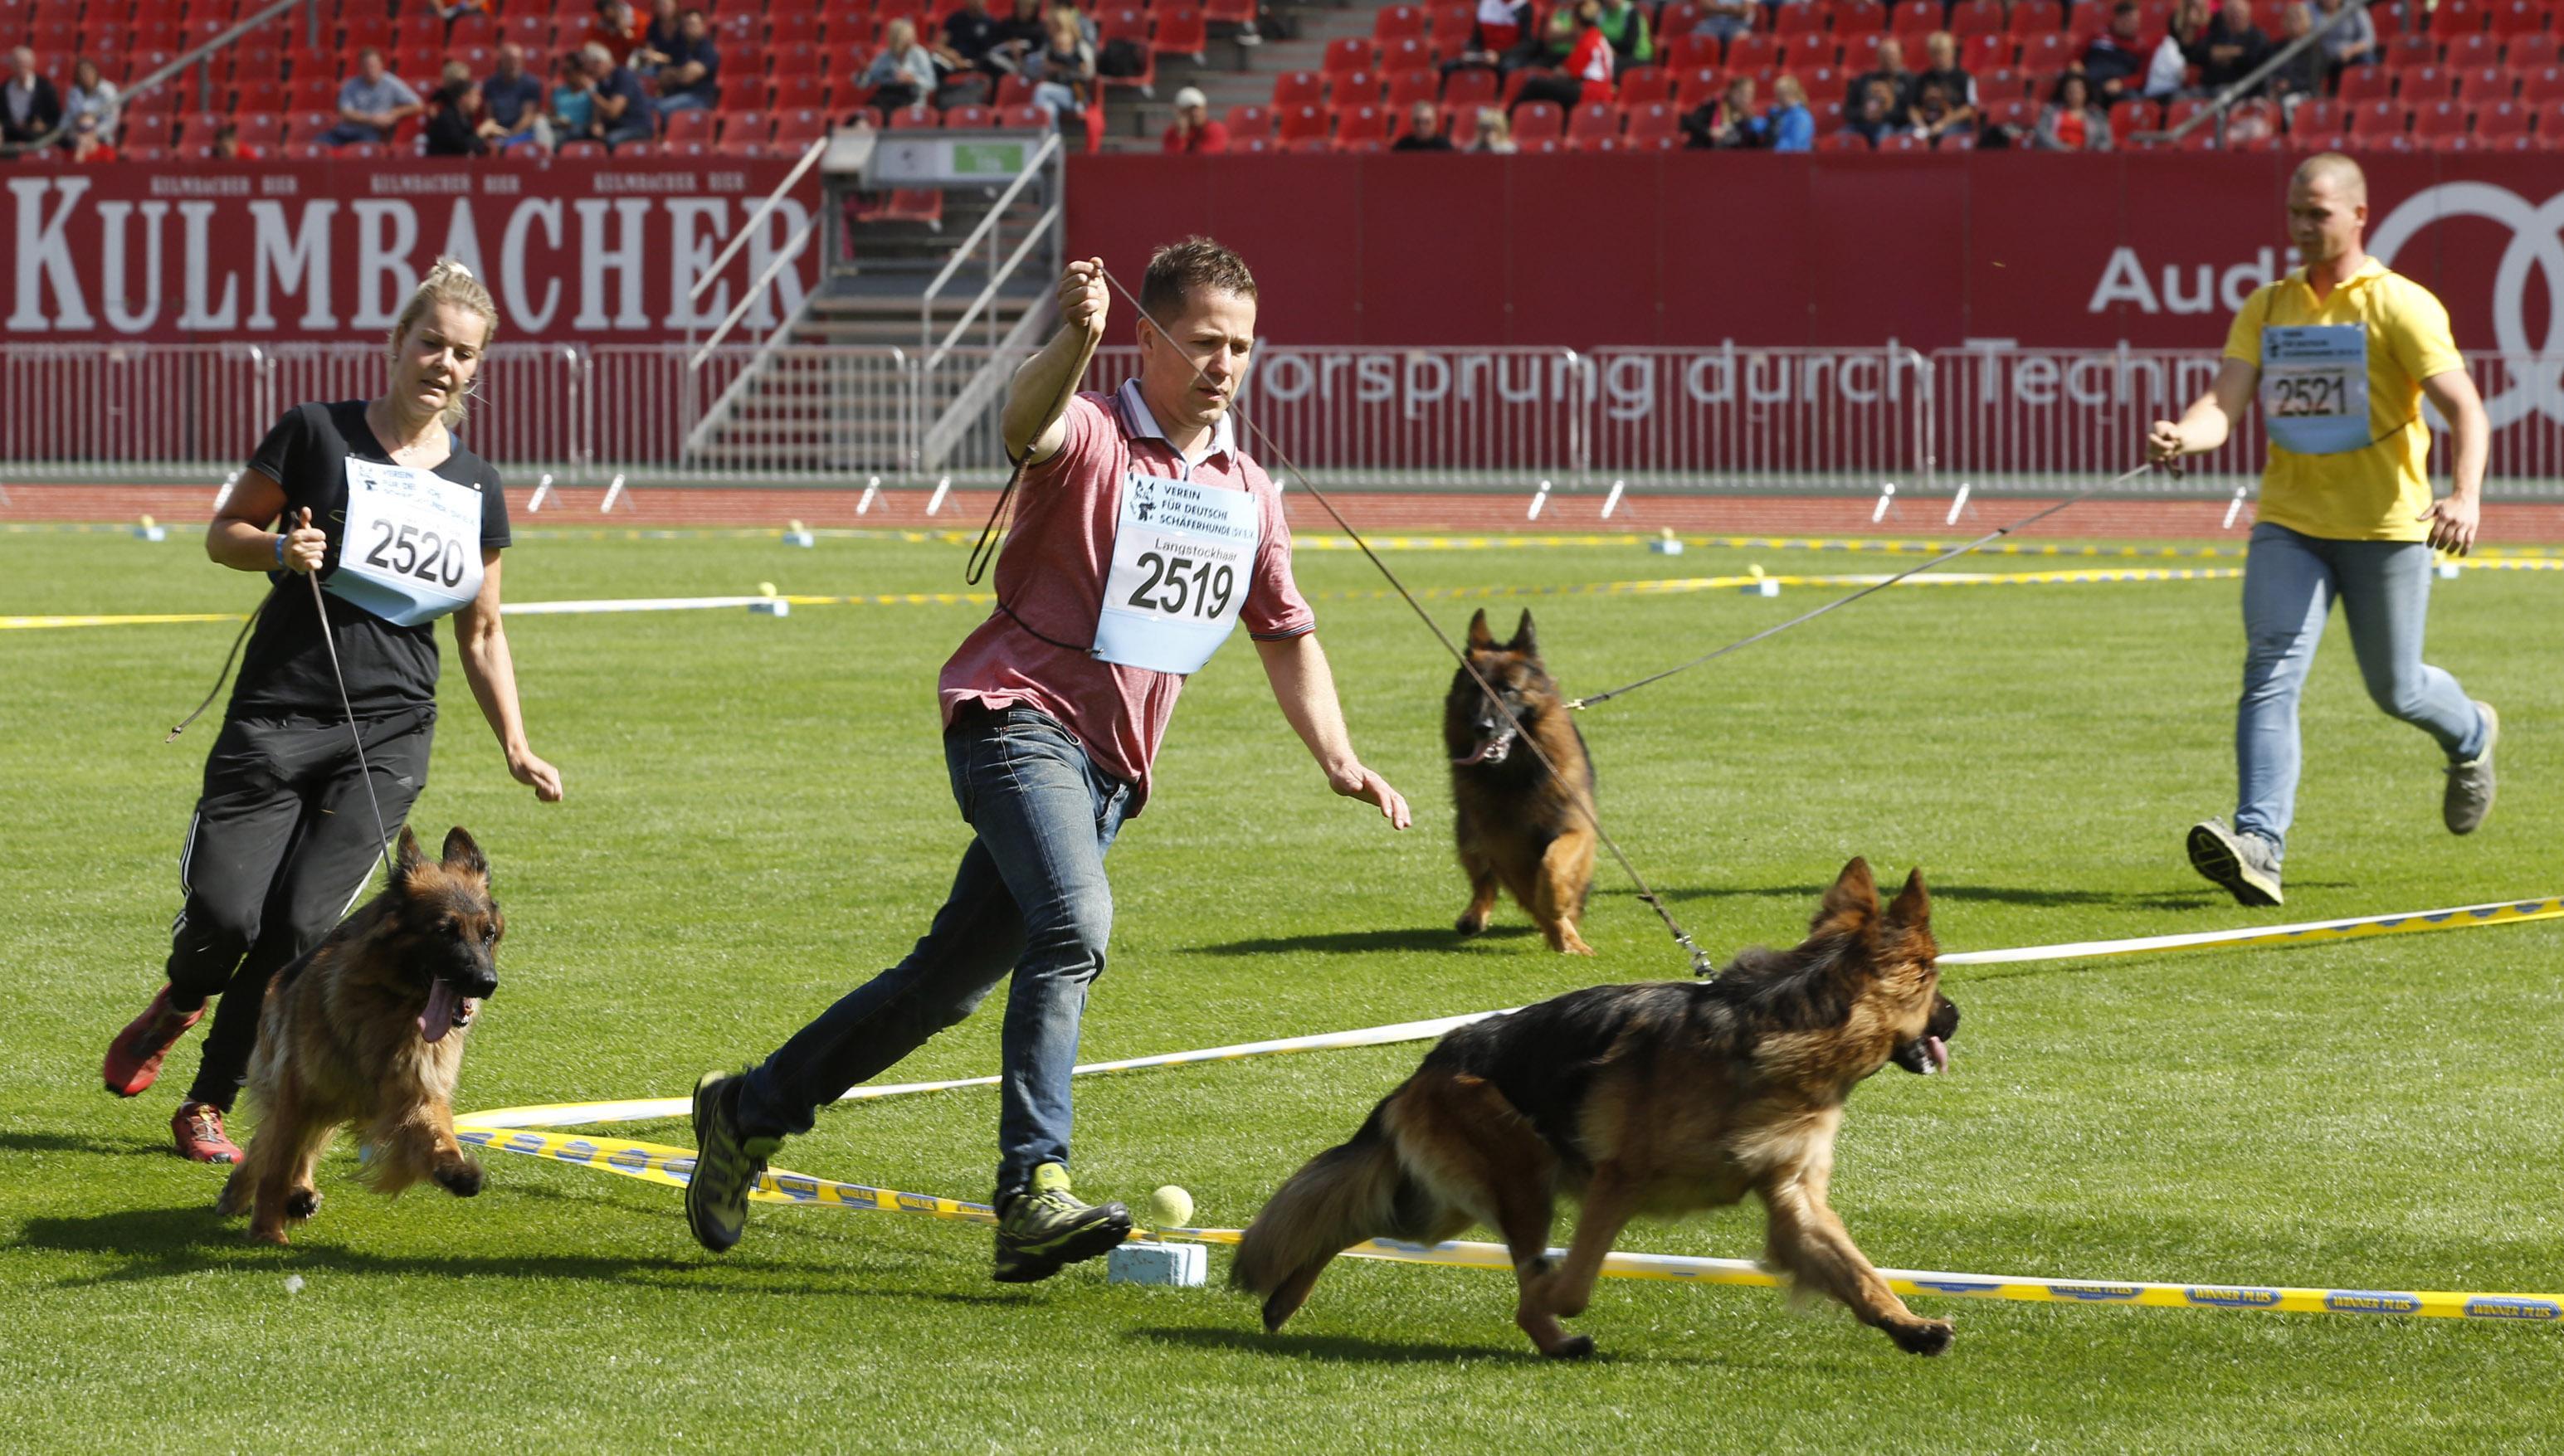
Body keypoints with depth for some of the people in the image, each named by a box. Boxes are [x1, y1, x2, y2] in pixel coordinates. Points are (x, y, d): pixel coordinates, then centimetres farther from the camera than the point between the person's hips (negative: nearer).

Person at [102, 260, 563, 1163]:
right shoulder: (319, 434, -1)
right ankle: (180, 1005, 24)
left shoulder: (475, 487, 10)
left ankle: (209, 1104, 5)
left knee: (303, 925, -12)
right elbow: (224, 532, 6)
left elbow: (482, 632, 18)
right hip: (277, 715, -2)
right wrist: (280, 548, -16)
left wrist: (517, 749, 10)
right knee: (224, 913, -13)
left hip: (389, 734, 2)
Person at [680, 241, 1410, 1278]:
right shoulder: (1090, 437, -8)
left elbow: (1287, 638, 23)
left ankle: (749, 1112, 27)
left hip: (1108, 770, 7)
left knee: (952, 981, 11)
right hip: (1020, 716, -7)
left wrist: (1338, 760, 10)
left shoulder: (1247, 493, 13)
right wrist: (1076, 339, -54)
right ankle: (1033, 1192, -37)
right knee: (1073, 920, -31)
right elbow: (1026, 422, -33)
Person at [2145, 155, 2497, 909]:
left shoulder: (2400, 305, -8)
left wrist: (2466, 495, -34)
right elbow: (2226, 403, -4)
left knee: (2395, 689, 10)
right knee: (2269, 676, -14)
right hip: (2289, 524, 3)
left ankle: (2469, 737, 44)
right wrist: (2183, 435, -28)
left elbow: (2464, 407, -16)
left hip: (2385, 526, -3)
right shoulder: (2267, 308, 7)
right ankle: (2259, 843, -23)